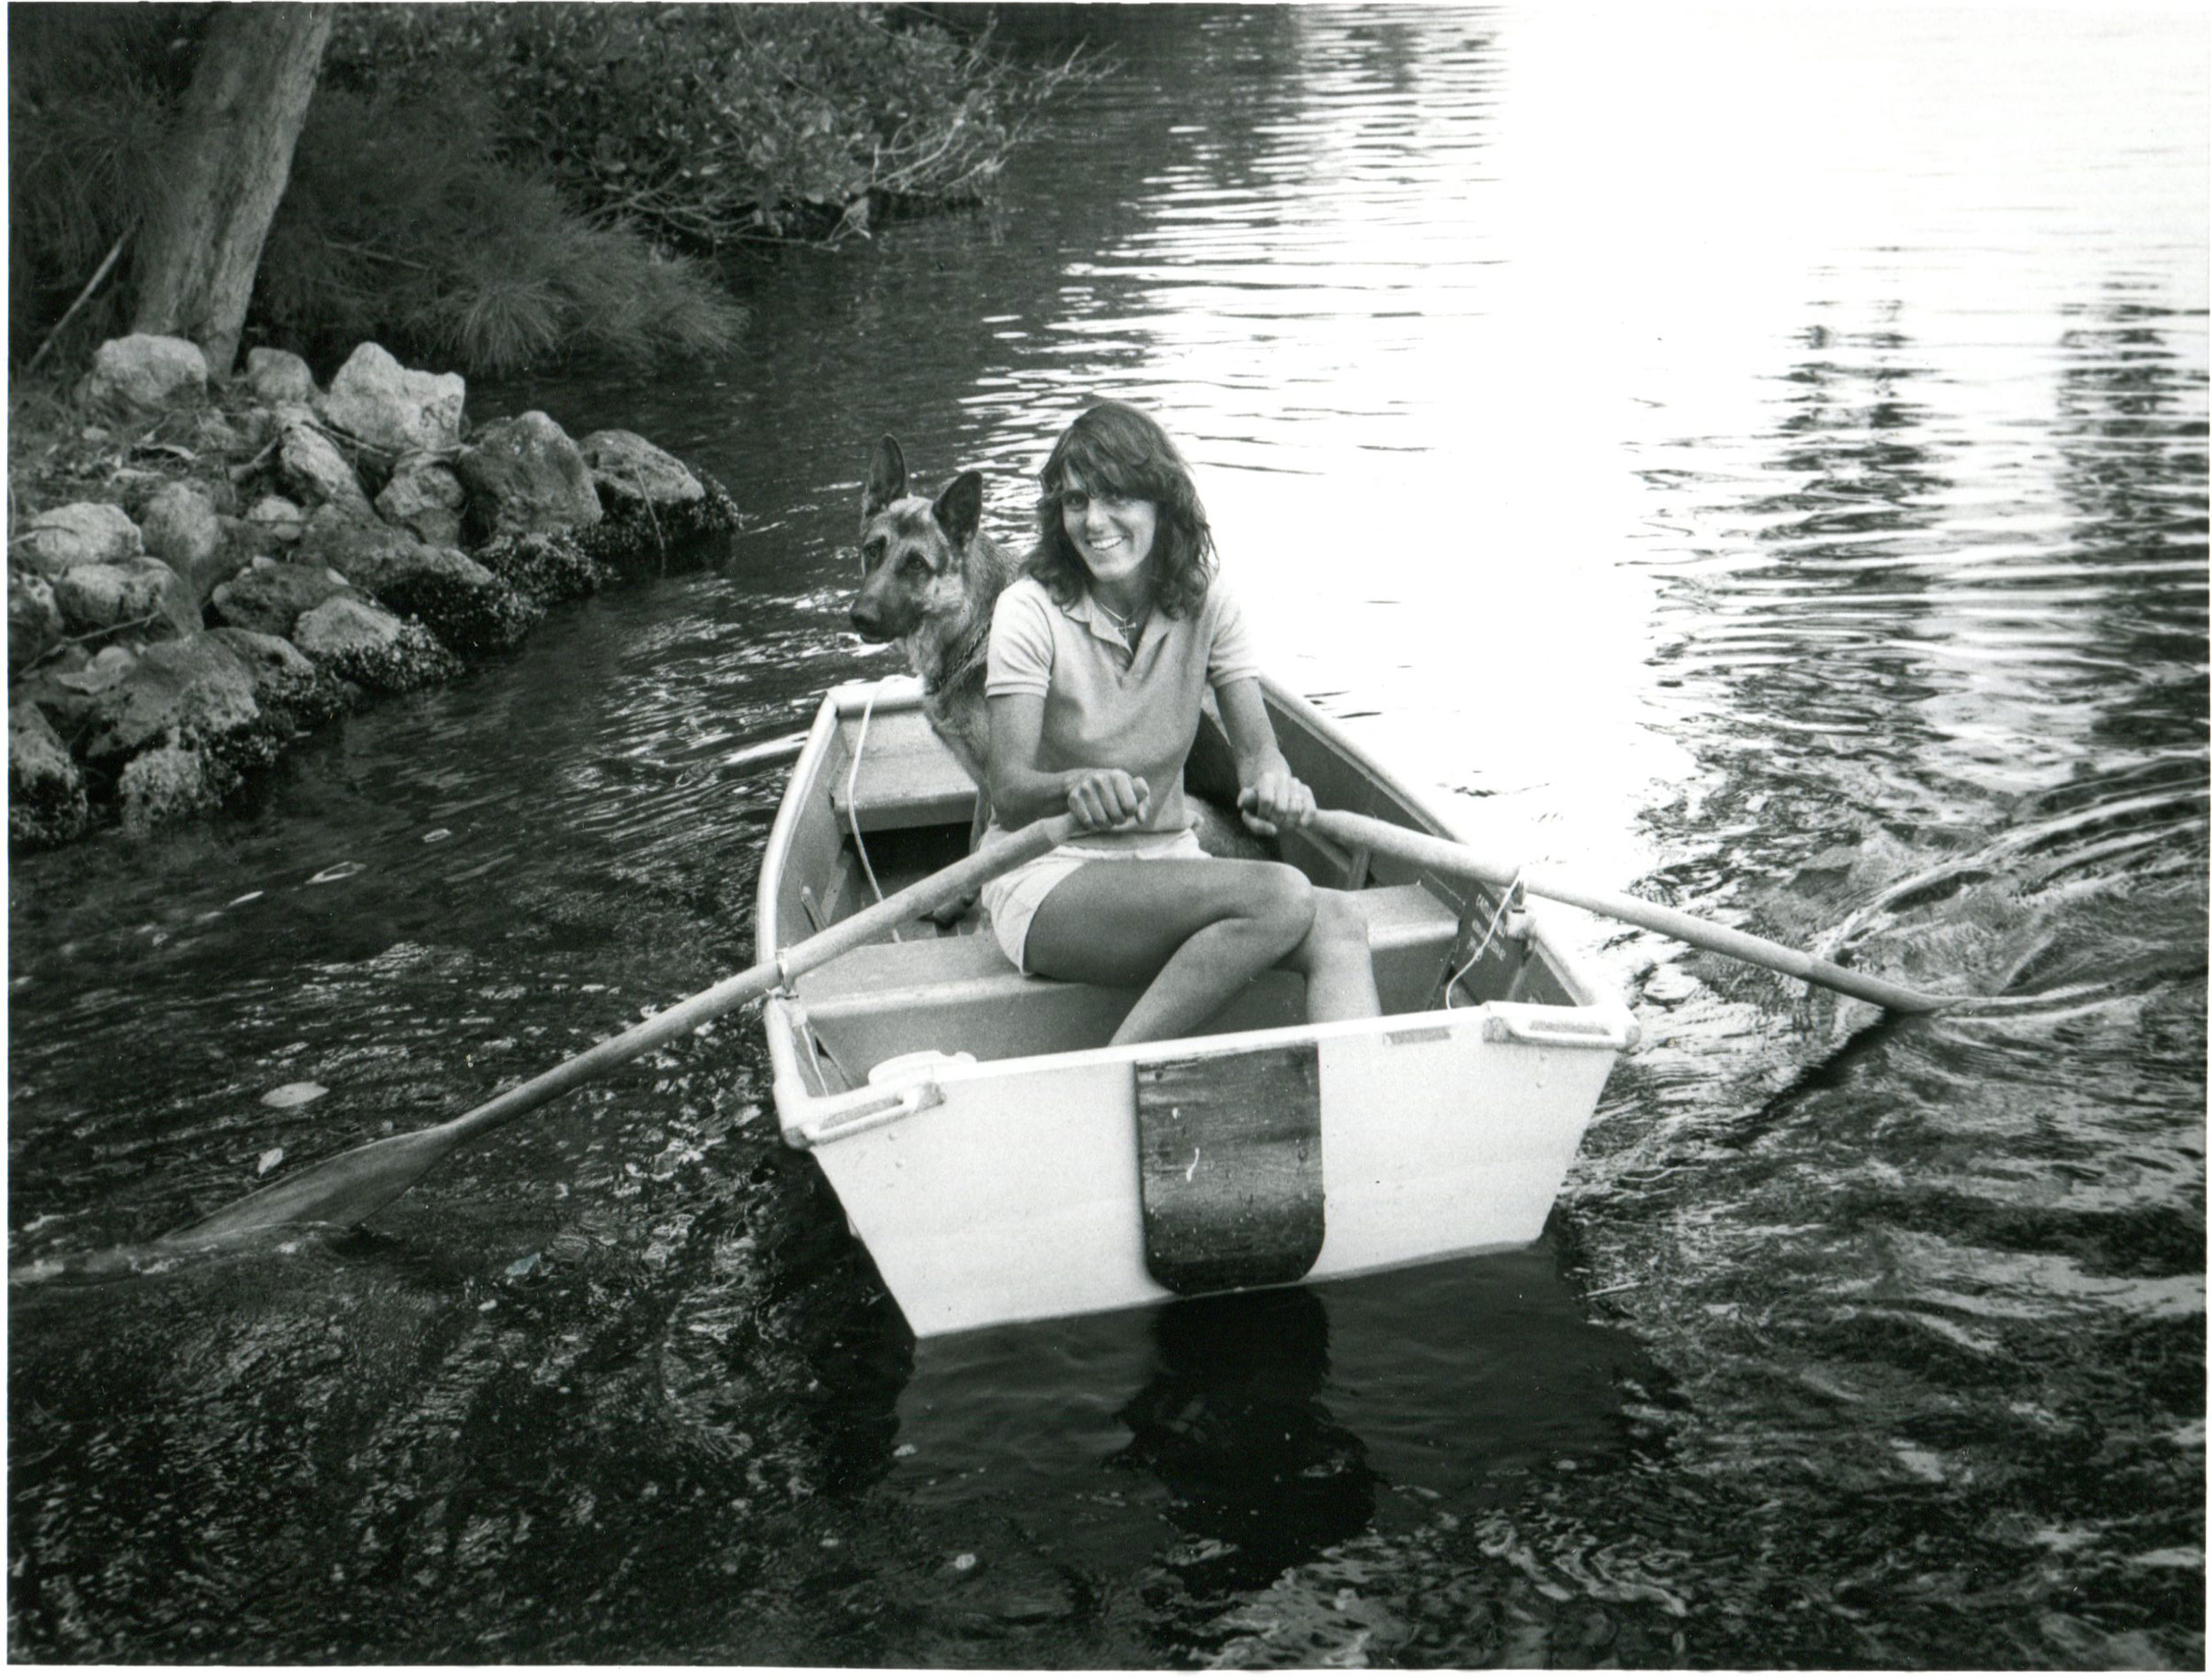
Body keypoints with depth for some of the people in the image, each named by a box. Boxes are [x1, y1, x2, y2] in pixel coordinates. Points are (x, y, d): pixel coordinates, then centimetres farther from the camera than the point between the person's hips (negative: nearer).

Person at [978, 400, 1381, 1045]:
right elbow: (1009, 789, -19)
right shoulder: (1031, 610, -10)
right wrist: (1075, 786, -43)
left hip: (1168, 860, 5)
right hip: (1047, 880, -5)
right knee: (1279, 897, -29)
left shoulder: (1206, 604, 3)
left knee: (1338, 925, -23)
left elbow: (1255, 744, -5)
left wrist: (1272, 780, -31)